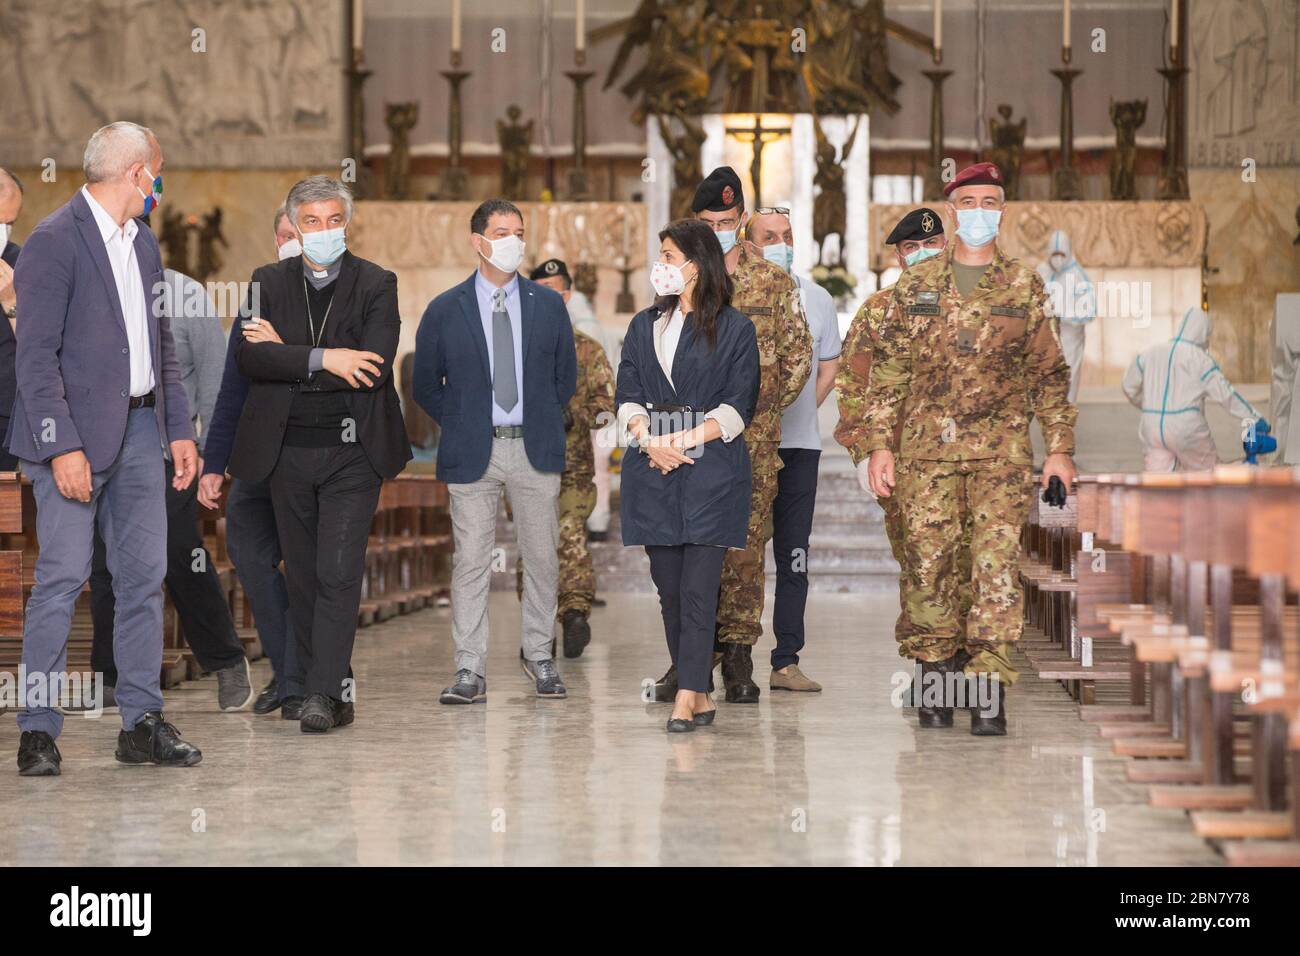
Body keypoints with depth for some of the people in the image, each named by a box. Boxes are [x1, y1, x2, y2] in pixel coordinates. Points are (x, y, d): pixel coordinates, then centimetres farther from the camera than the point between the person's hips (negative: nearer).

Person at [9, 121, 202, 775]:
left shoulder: (143, 242, 15)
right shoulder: (54, 241, -11)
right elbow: (37, 356, -15)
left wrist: (179, 428, 12)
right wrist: (62, 447, -21)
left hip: (140, 428, 8)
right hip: (77, 430, -8)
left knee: (144, 575, 8)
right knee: (62, 578, -7)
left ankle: (142, 722, 14)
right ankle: (39, 732, 0)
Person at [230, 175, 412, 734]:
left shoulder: (376, 284, 1)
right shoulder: (269, 282, 8)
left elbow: (374, 368, -14)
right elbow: (248, 357, -8)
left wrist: (286, 356, -11)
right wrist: (322, 359, -18)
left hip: (352, 452, -3)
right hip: (287, 451, 3)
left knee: (339, 573, -11)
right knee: (302, 577, 7)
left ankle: (323, 693, -12)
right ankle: (336, 690, 16)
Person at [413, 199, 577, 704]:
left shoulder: (548, 304, 7)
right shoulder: (445, 311, 2)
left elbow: (566, 374, 15)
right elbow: (425, 383, 10)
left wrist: (545, 422, 9)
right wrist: (458, 425, 4)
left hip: (535, 449, 2)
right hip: (472, 452, -1)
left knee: (541, 558, 6)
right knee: (470, 562, -2)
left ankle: (539, 655, 20)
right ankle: (470, 669, 1)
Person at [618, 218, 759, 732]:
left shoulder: (735, 328, 3)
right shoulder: (644, 325, 16)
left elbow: (738, 406, -3)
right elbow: (628, 395, 9)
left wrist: (685, 439, -14)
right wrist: (650, 439, -11)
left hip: (711, 468, -4)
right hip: (653, 471, 5)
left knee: (699, 585, -10)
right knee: (668, 584, 3)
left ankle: (687, 696, -11)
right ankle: (699, 696, 11)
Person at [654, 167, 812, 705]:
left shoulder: (774, 283, 6)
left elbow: (798, 359, 8)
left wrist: (760, 411, 3)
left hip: (753, 440, -1)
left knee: (745, 548, 0)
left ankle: (738, 659, 6)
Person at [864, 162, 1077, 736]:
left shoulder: (1024, 286, 8)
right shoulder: (916, 285, 9)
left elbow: (1049, 372, 11)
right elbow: (888, 368, 8)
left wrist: (1060, 448, 5)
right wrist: (880, 444, 1)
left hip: (1002, 451, -1)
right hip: (928, 448, 1)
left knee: (997, 566, -7)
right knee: (929, 564, 2)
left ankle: (989, 693, -6)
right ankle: (937, 677, 14)